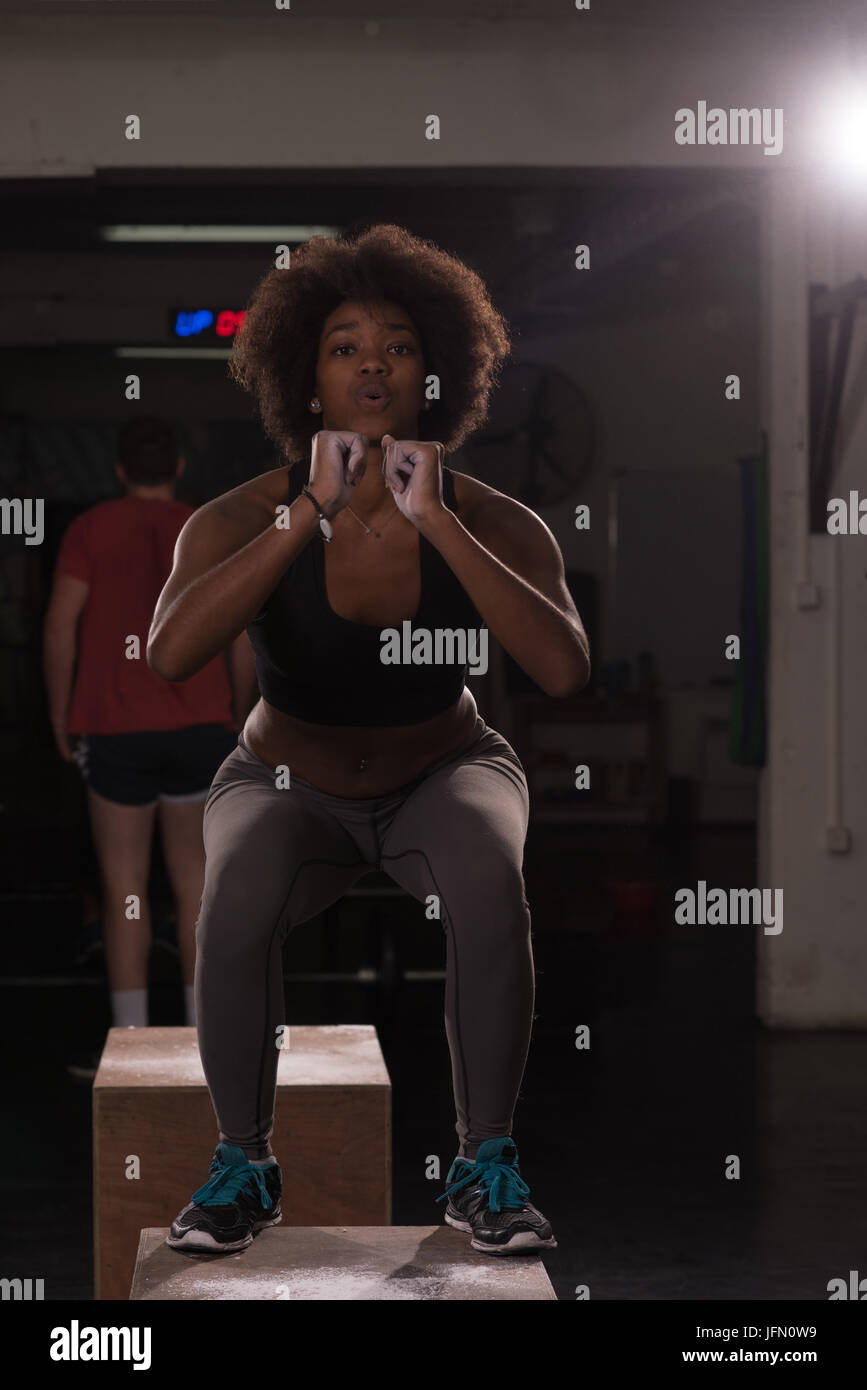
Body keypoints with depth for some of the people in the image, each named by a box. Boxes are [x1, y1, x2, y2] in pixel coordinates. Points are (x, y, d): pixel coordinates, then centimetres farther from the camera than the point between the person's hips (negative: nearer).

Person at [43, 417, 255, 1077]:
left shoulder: (92, 530, 3)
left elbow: (61, 624, -5)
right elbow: (244, 642, 7)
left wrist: (61, 712, 3)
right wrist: (236, 720, 18)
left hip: (118, 727, -2)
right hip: (201, 727, 2)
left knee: (124, 888, 1)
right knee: (195, 882, 9)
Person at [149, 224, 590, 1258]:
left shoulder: (490, 522, -18)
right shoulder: (243, 520, -18)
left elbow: (565, 669, -34)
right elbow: (169, 652, -37)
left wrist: (439, 523, -37)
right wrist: (311, 513, -39)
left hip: (445, 776, 0)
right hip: (289, 787, 0)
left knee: (490, 882, -34)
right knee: (235, 901, -33)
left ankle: (484, 1166, -16)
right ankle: (244, 1163, -10)